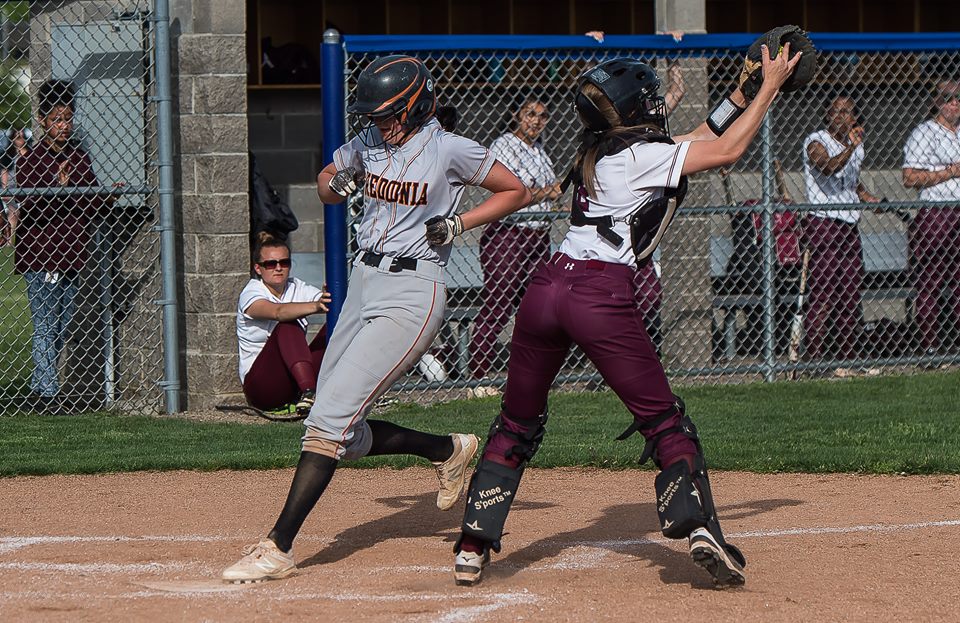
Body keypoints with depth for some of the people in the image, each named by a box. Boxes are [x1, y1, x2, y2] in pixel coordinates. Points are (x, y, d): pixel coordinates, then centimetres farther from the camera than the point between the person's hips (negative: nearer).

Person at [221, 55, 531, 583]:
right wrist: (334, 185, -3)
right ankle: (450, 450, 31)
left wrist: (459, 224, -11)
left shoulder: (448, 150, -8)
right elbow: (328, 182, 22)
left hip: (411, 295, -8)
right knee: (345, 434, 7)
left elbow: (517, 191, 2)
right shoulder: (369, 142, 8)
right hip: (363, 284, 8)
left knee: (330, 417, -16)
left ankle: (278, 549, -17)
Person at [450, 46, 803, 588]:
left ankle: (473, 547, 11)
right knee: (665, 420, 2)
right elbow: (726, 151, -1)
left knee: (517, 422, 16)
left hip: (547, 286, 7)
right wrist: (770, 88, 8)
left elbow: (687, 146, 30)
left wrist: (740, 96, 29)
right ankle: (699, 526, -13)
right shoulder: (643, 155, -2)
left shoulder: (596, 154, 20)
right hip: (603, 296, -7)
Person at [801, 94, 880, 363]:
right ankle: (813, 359, -12)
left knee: (850, 297, 7)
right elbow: (827, 167, -27)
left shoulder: (856, 146, 17)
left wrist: (871, 200, 14)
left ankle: (848, 358, 13)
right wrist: (850, 149, -42)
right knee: (821, 295, -11)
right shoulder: (816, 142, -7)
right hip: (822, 224, -7)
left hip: (849, 227, 7)